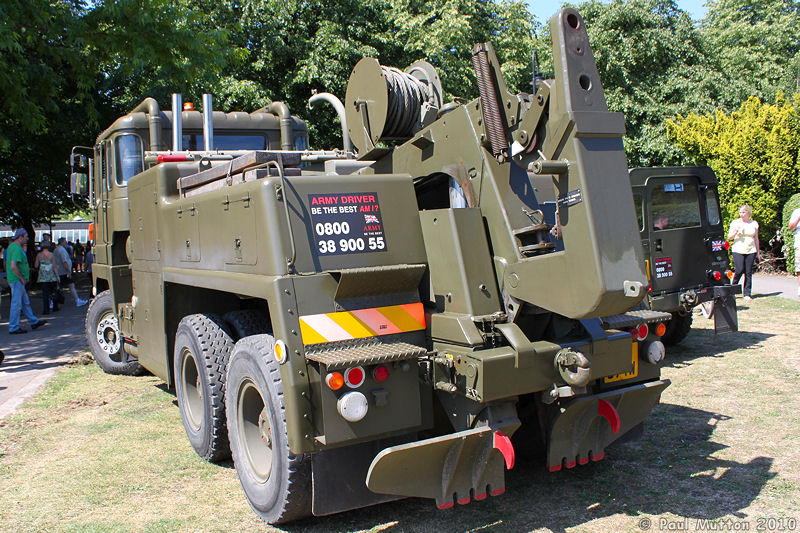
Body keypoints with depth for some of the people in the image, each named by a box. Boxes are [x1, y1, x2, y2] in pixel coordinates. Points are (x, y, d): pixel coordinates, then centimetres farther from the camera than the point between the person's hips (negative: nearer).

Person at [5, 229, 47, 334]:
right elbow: (13, 266, -29)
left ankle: (33, 322, 25)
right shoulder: (17, 248, -19)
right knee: (16, 303, -4)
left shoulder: (12, 246, 14)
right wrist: (22, 278, -18)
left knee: (25, 302, 16)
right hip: (17, 280, -11)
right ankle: (13, 327, 3)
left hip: (17, 280, 11)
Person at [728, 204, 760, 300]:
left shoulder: (754, 224, 10)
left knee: (748, 273, -2)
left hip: (751, 251, 2)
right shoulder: (735, 223, 4)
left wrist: (758, 252, 13)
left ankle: (747, 294, 3)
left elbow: (756, 239, 15)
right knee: (739, 270, -13)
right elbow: (729, 237, 2)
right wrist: (736, 231, -16)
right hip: (738, 250, -2)